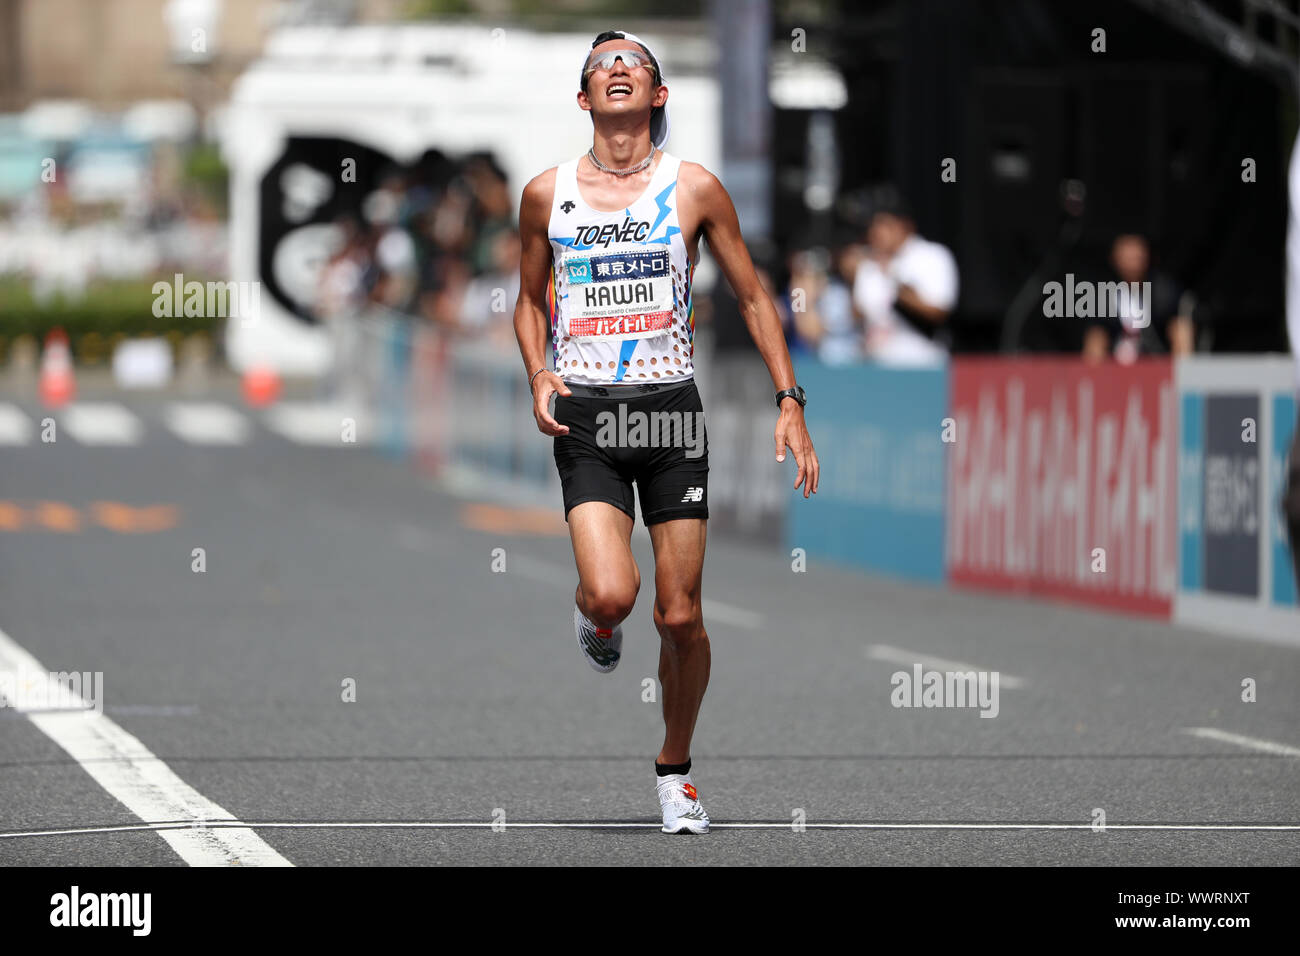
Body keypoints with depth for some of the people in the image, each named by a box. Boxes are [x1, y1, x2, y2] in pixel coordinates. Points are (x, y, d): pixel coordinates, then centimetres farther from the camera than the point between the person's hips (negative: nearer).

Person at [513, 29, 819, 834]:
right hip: (586, 414, 0)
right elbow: (531, 300, 18)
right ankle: (593, 616, 16)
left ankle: (676, 770, 20)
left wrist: (790, 403, 2)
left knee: (681, 616, 1)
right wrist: (539, 376, -2)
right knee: (612, 593, -21)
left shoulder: (695, 188, 2)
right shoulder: (548, 193, 5)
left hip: (672, 407, 0)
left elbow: (753, 297, 9)